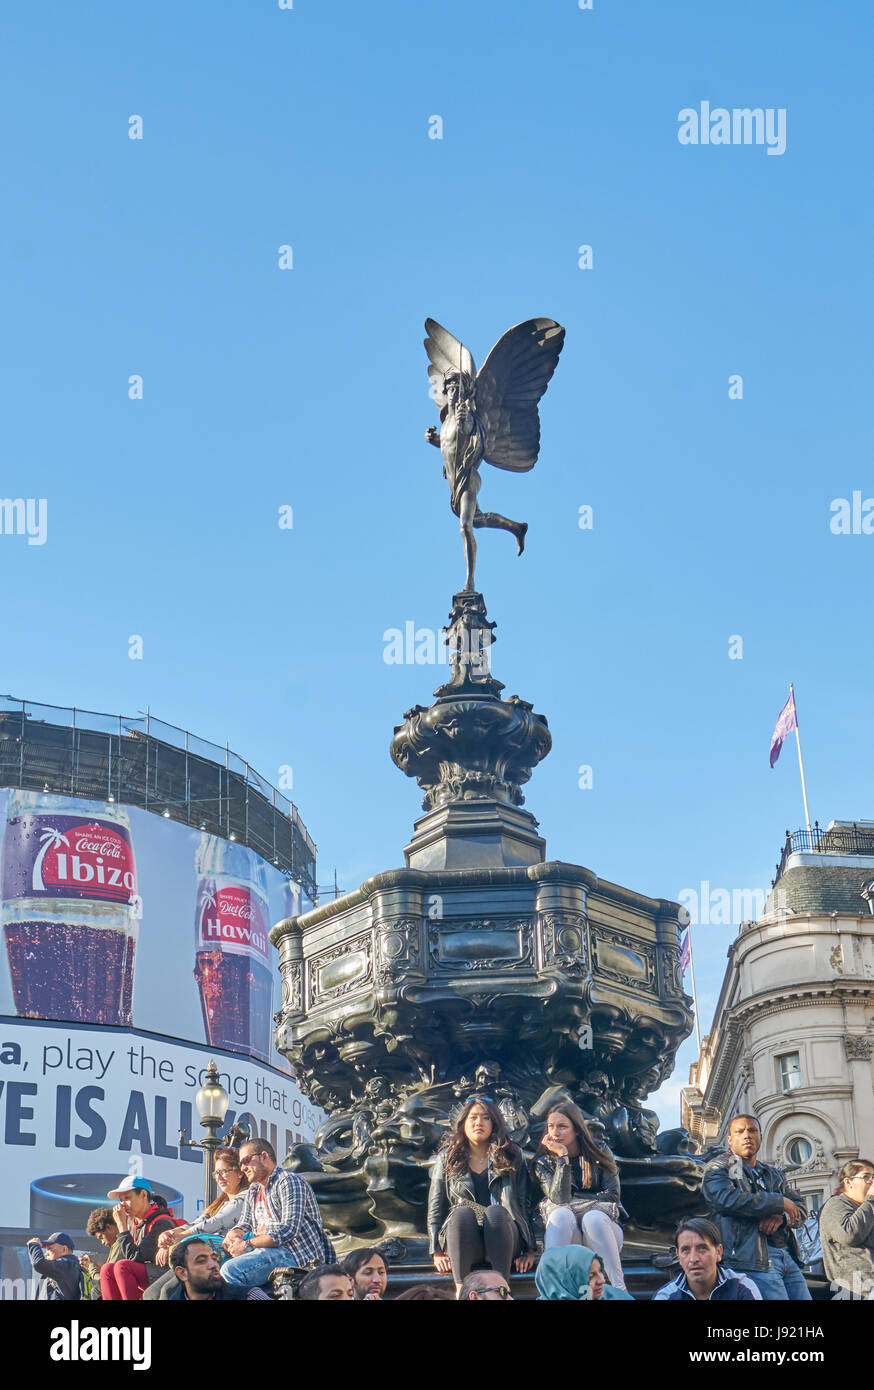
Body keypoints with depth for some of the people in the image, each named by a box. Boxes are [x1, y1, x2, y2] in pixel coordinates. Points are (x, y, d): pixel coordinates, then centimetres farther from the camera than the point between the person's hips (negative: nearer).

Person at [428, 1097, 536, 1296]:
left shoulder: (512, 1157, 17)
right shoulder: (448, 1159, 17)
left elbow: (524, 1204, 13)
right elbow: (435, 1208, 14)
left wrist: (529, 1249, 4)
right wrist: (437, 1252, 3)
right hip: (462, 1244, 0)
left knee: (495, 1211, -34)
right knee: (463, 1212, -33)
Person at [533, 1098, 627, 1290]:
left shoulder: (600, 1154, 7)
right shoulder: (543, 1163, 7)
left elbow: (612, 1195, 0)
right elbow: (560, 1199, -10)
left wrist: (575, 1201, -5)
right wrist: (562, 1157, -12)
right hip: (567, 1238, 0)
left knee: (593, 1218, -35)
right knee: (561, 1214, -33)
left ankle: (619, 1287, -41)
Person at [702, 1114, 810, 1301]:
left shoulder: (774, 1174, 25)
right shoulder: (718, 1168, 5)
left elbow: (800, 1210, 17)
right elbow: (726, 1199, -15)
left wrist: (781, 1217, -8)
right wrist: (779, 1203, -8)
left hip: (788, 1256, 7)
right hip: (752, 1257, -7)